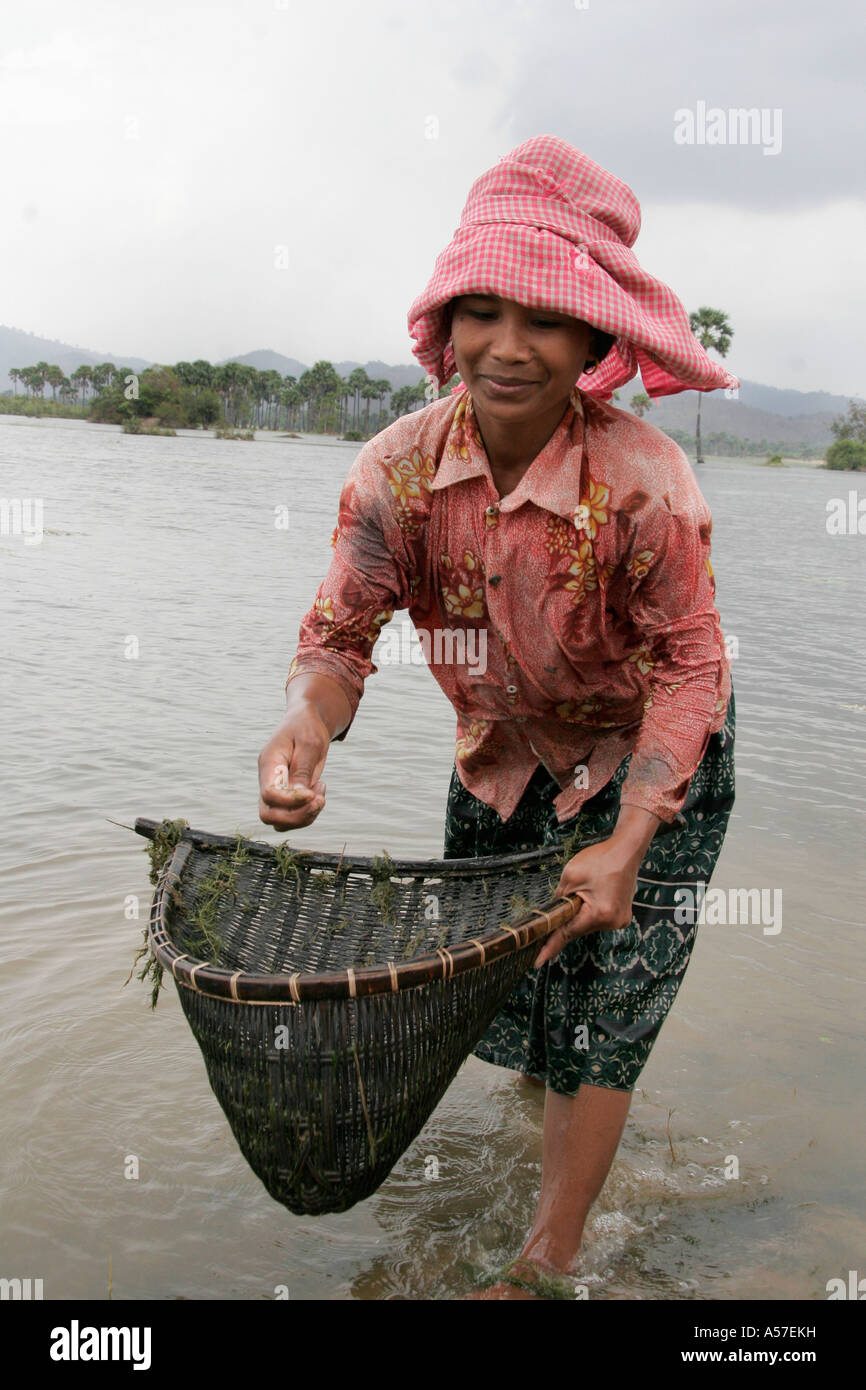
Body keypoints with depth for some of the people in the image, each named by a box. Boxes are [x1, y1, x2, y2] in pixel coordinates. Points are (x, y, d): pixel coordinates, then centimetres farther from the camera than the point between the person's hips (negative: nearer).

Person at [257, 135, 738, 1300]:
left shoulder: (644, 480, -32)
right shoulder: (399, 468, -22)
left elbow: (690, 667, -24)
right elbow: (342, 626, -18)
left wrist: (627, 842, -33)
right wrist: (305, 725, -41)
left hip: (647, 759, -4)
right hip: (502, 750, 4)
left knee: (601, 1016, 0)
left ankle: (548, 1264, 17)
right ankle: (535, 1076, 56)